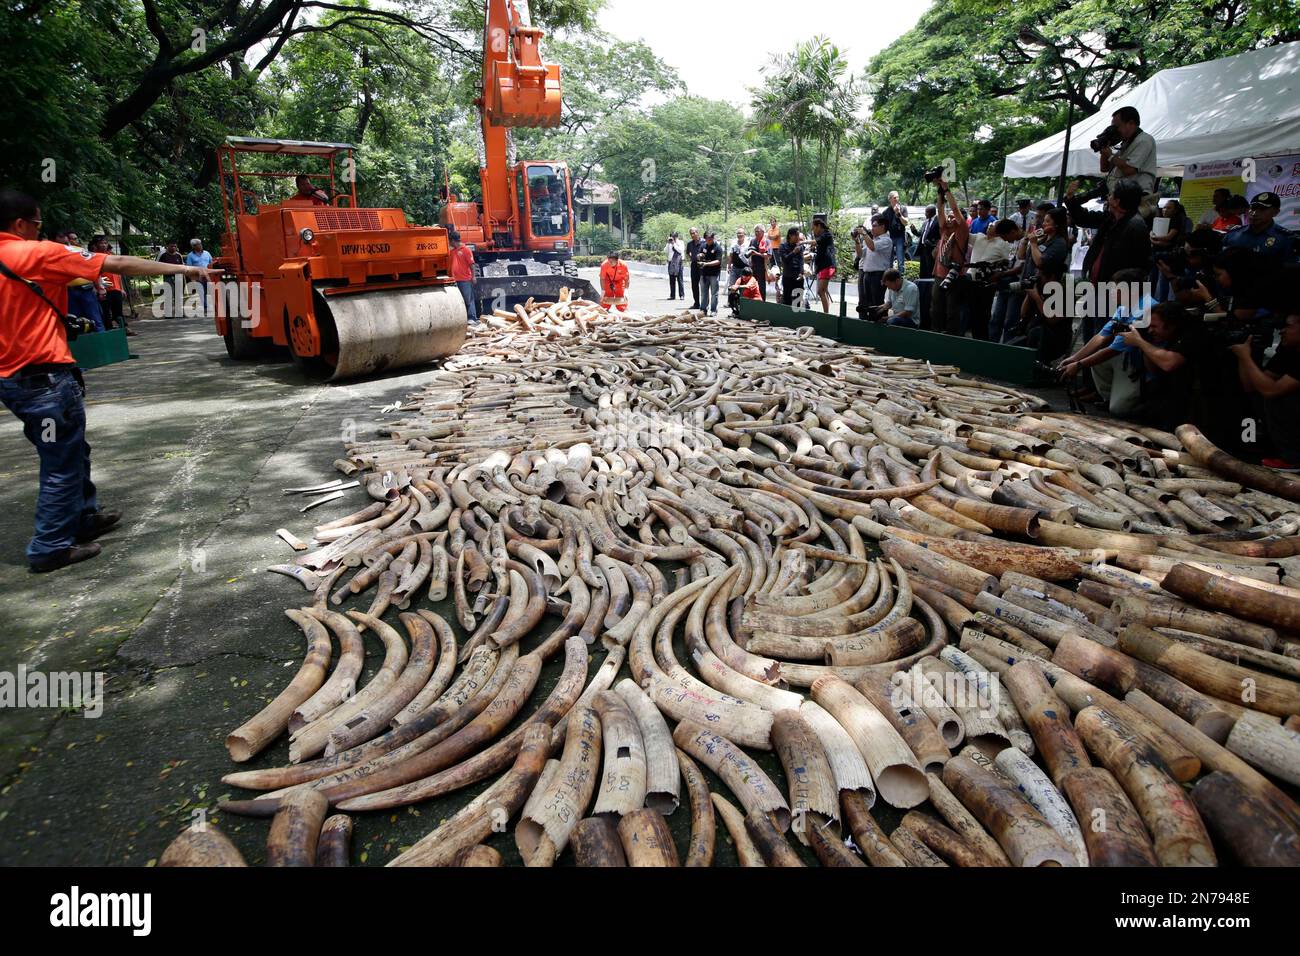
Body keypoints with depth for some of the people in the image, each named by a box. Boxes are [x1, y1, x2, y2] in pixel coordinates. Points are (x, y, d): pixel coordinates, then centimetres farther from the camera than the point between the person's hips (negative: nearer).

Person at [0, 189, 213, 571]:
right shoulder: (38, 253, -13)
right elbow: (119, 265, -11)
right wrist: (178, 268, -6)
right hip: (46, 377, -8)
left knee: (69, 452, 22)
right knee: (63, 462, 1)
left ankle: (85, 517, 34)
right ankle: (51, 548, 7)